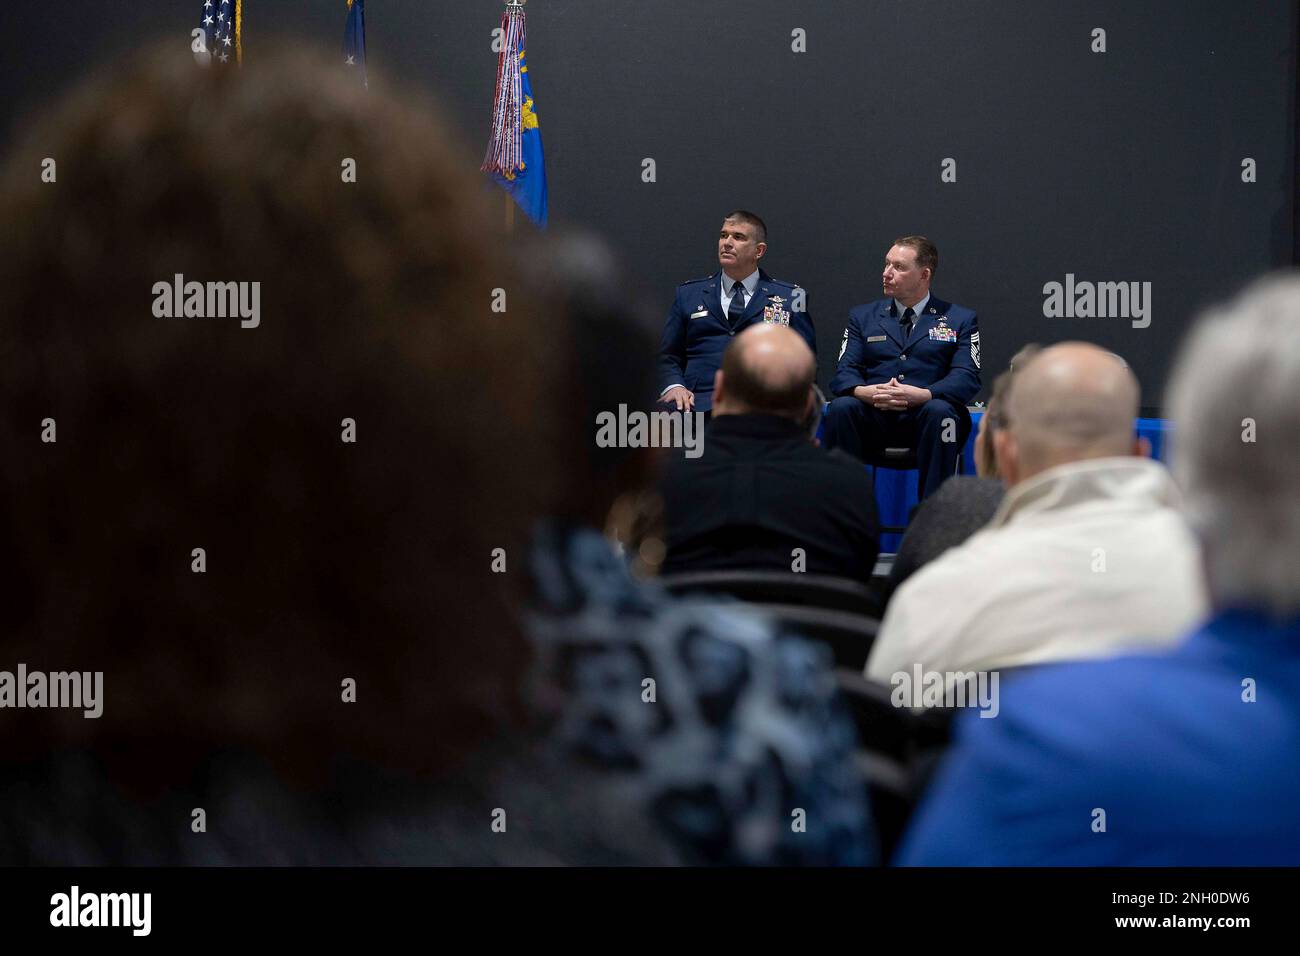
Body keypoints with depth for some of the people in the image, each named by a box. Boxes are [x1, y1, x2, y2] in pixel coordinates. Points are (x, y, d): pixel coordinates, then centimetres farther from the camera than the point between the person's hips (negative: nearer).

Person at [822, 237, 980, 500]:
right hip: (872, 419, 2)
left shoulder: (961, 319, 13)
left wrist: (921, 394, -22)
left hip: (924, 415, -1)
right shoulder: (863, 316, 19)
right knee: (841, 407, -29)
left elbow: (967, 378, -2)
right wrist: (866, 392, -19)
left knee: (940, 411, -35)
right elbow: (844, 374, 7)